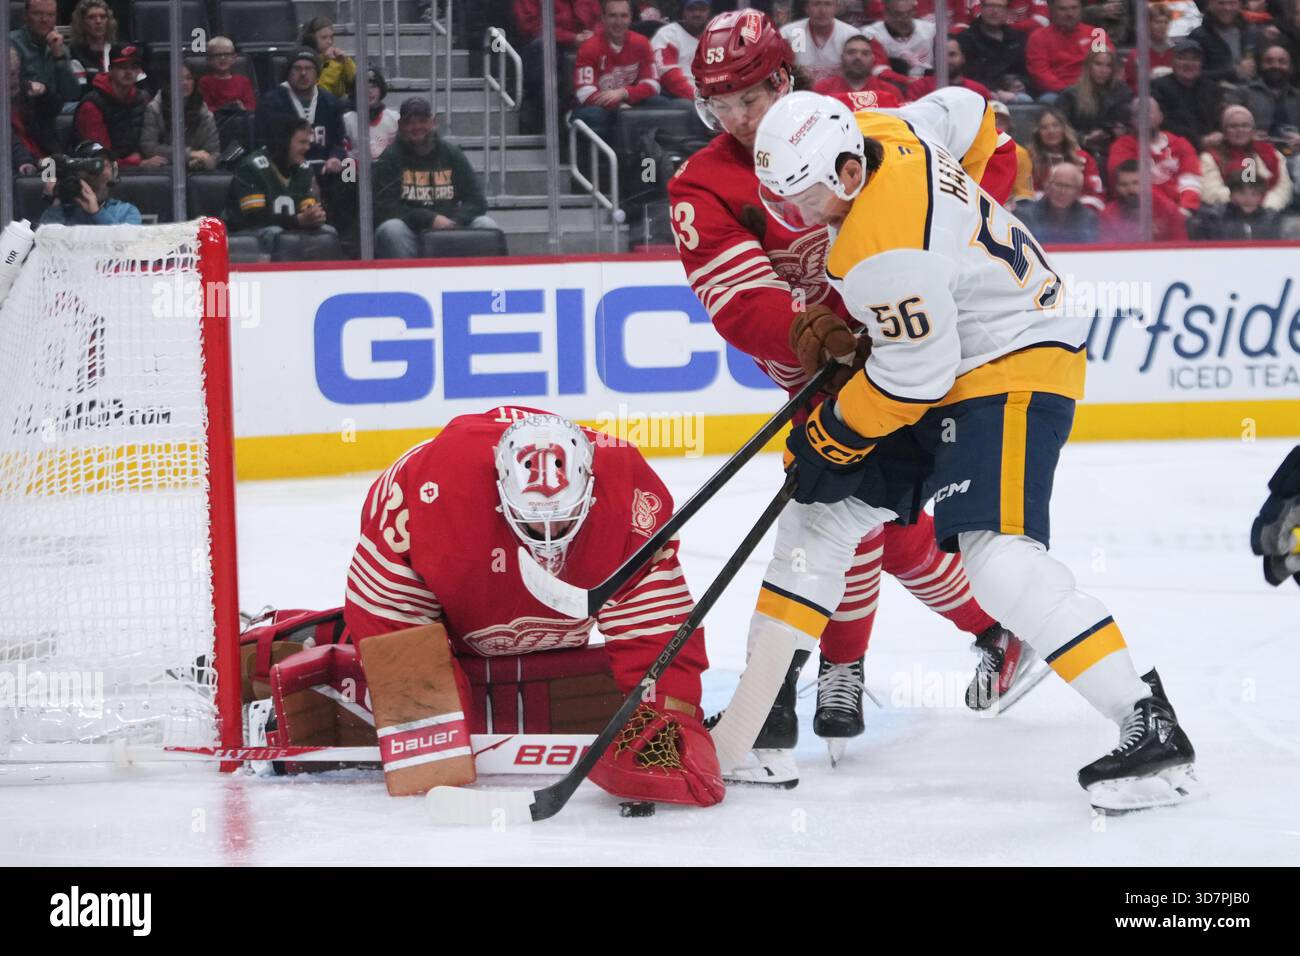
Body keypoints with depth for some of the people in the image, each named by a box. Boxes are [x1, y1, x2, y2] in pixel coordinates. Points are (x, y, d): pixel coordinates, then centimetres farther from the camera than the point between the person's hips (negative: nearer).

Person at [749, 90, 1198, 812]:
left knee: (998, 553, -26)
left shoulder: (888, 249, -31)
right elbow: (958, 111, 16)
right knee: (827, 505, 11)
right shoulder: (876, 132, -5)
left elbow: (914, 378, -25)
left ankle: (1151, 731, -26)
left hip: (1015, 367, -11)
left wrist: (831, 435, -9)